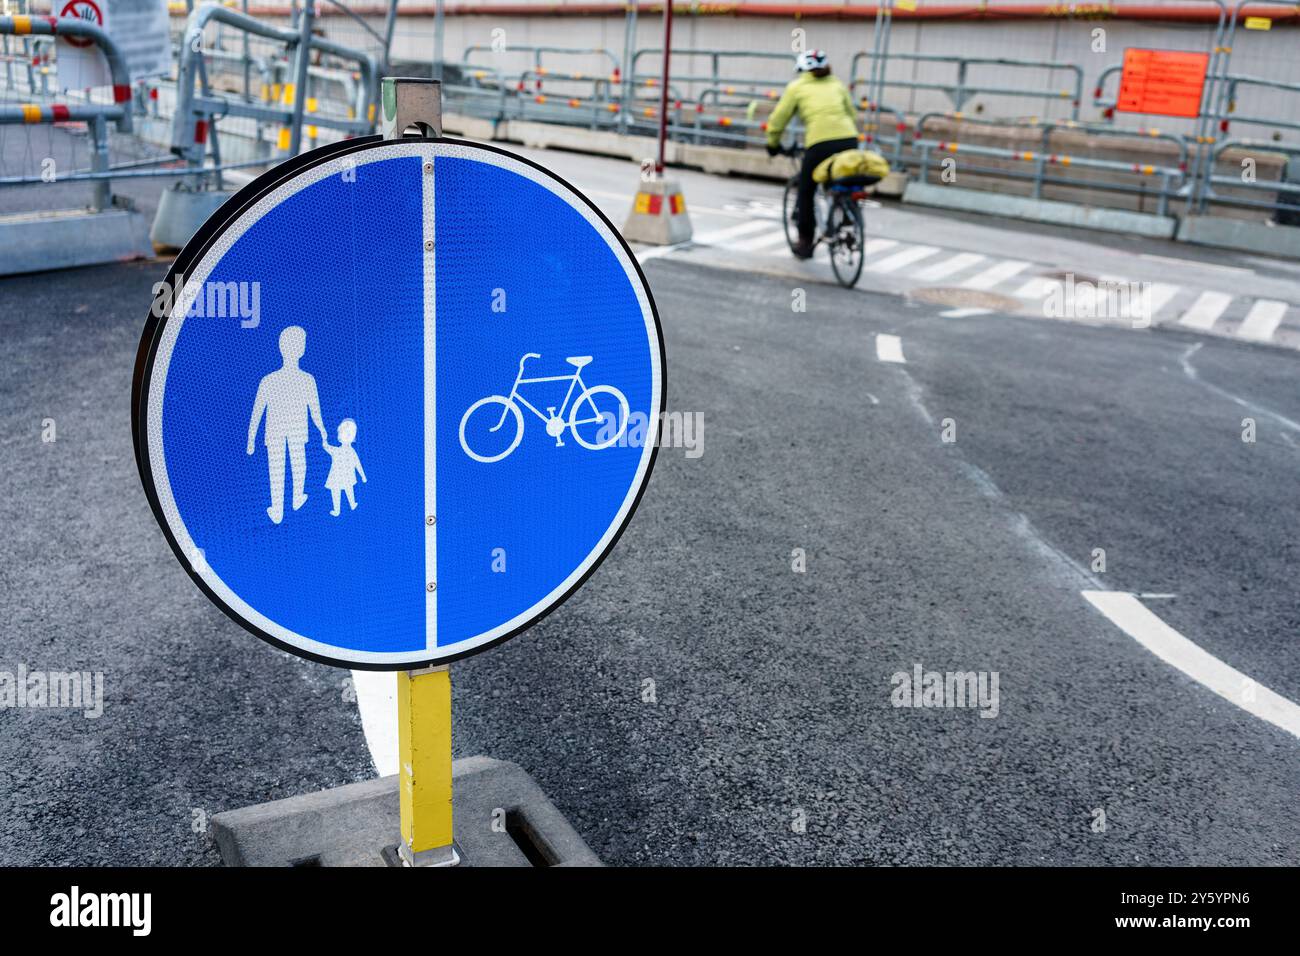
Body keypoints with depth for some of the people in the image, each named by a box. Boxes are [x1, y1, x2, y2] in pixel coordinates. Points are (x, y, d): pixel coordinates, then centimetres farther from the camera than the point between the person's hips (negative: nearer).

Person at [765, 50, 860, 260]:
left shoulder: (797, 87, 13)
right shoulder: (838, 85, 23)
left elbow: (778, 118, 12)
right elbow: (852, 115, 22)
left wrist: (772, 144, 25)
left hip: (820, 143, -3)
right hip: (849, 140, 3)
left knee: (806, 193, 13)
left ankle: (805, 242, 16)